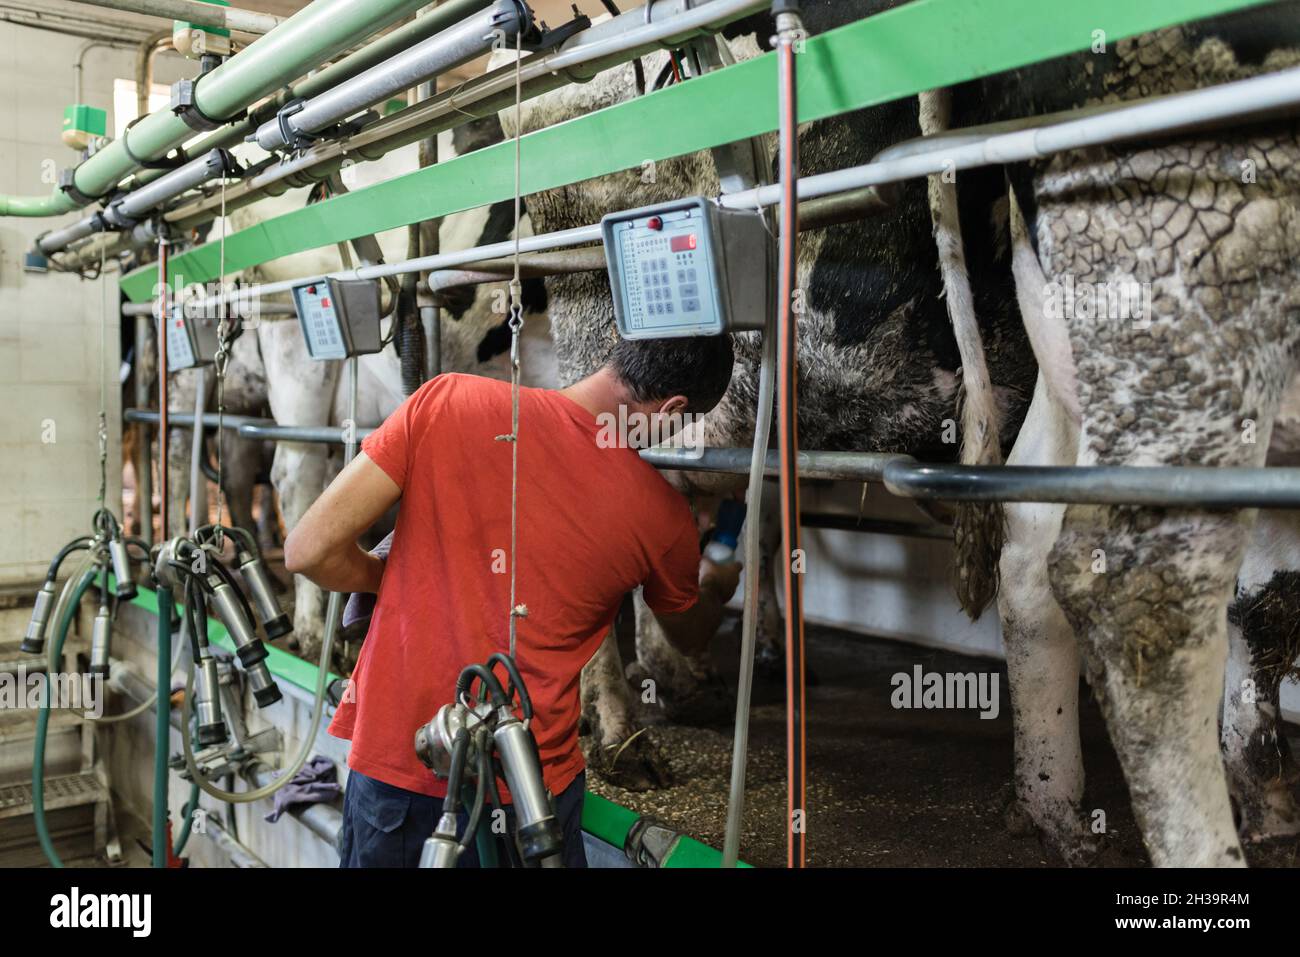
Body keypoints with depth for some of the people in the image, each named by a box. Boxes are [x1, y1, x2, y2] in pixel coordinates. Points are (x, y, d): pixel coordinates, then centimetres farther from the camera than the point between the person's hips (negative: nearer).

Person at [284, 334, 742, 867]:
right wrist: (717, 586, 38)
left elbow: (310, 550, -11)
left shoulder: (446, 403, -12)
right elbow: (691, 638, 15)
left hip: (389, 762, 1)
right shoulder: (662, 518, -7)